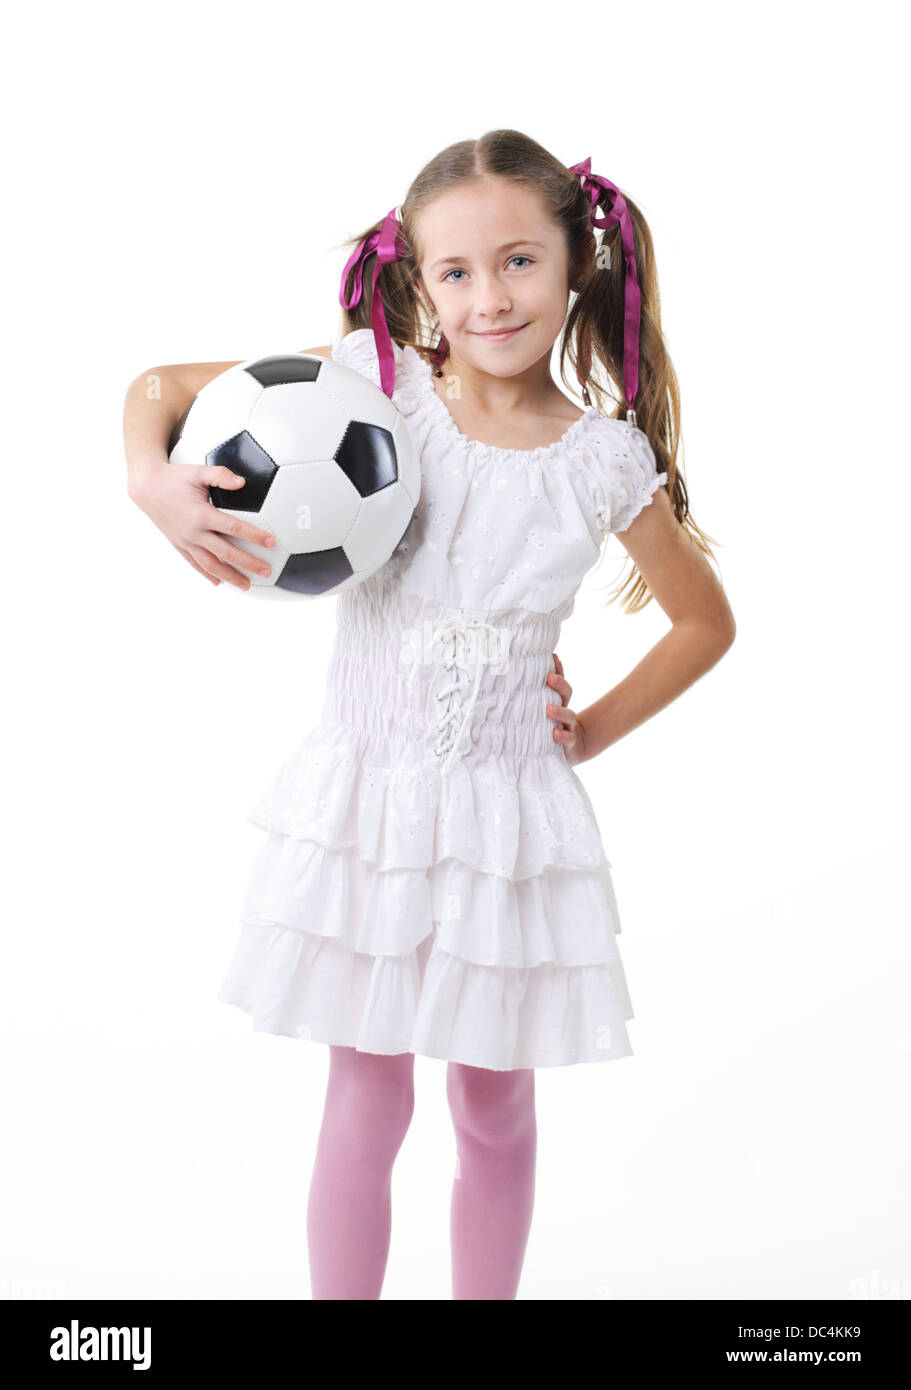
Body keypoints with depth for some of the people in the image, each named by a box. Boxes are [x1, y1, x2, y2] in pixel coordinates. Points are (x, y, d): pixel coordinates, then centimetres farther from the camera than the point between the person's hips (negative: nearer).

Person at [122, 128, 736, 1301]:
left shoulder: (606, 462, -5)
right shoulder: (377, 380, -7)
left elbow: (706, 621, 10)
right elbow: (163, 385, -1)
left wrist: (598, 729, 3)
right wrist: (151, 480, -21)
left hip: (509, 809, 1)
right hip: (364, 794, 0)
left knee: (496, 1110, 15)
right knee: (367, 1107, 9)